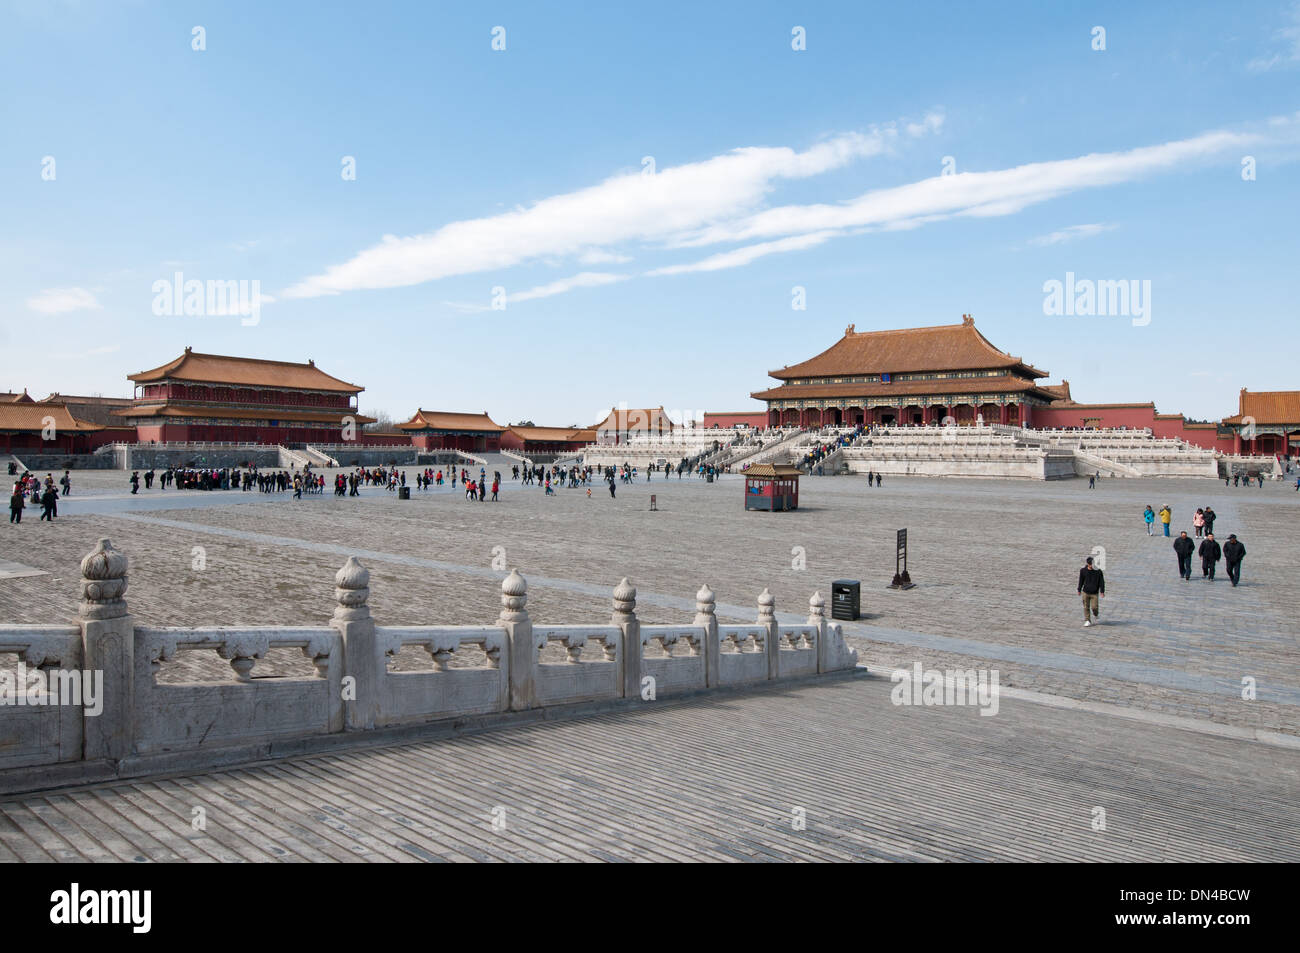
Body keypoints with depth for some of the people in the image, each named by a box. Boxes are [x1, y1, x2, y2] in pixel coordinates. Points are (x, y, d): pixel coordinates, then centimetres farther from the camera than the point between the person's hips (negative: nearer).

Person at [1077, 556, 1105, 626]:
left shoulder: (1098, 571, -6)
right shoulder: (1083, 571, -1)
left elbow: (1102, 582, -1)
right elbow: (1081, 581, 10)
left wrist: (1102, 591, -6)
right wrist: (1079, 590, 15)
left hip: (1095, 593, -2)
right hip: (1085, 592, 2)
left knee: (1094, 607, -6)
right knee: (1086, 607, 1)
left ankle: (1096, 615, 27)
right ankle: (1087, 621, 11)